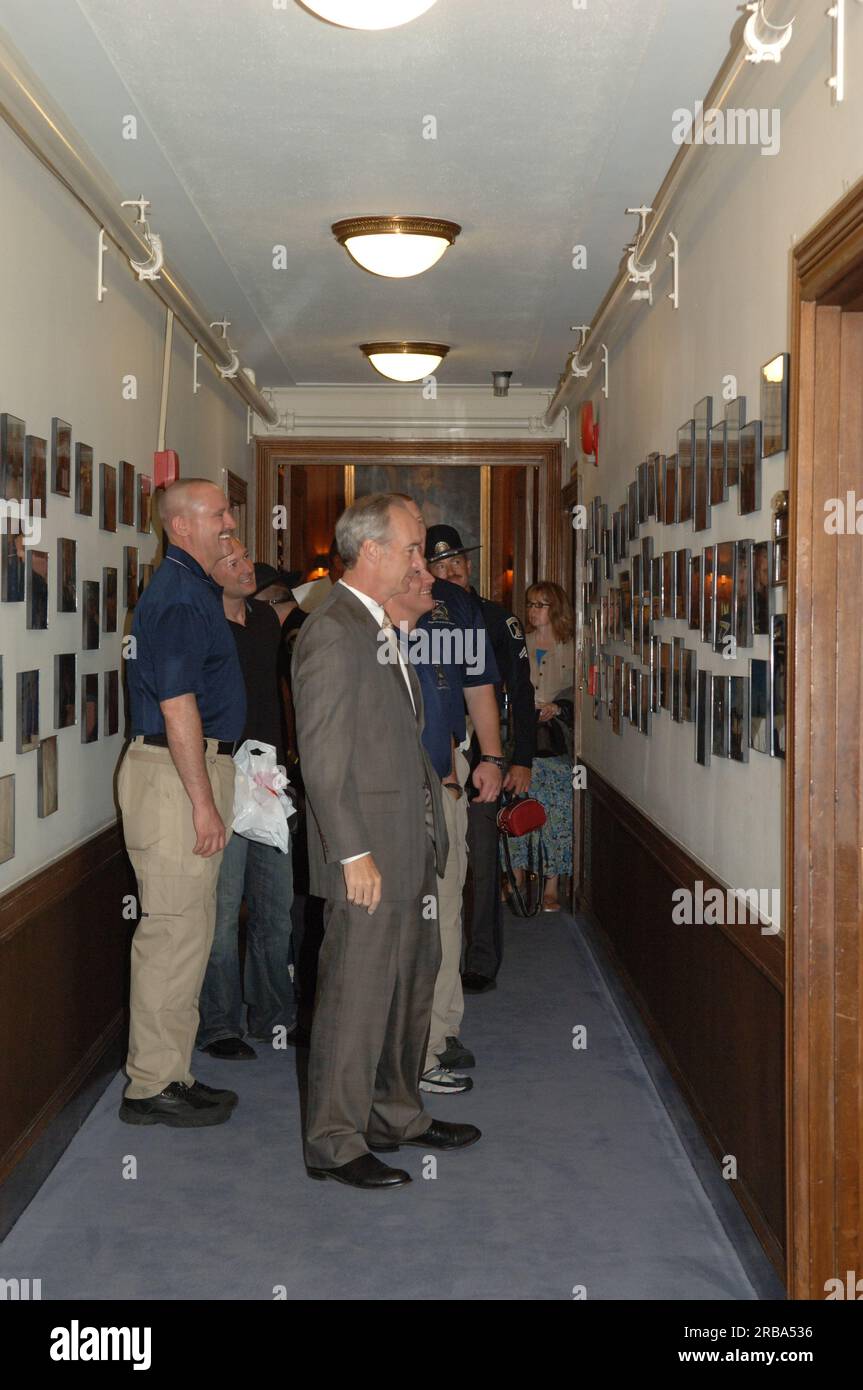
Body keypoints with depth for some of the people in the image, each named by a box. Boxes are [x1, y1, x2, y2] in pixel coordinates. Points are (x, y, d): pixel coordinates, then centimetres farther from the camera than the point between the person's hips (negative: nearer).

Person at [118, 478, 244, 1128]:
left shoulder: (195, 589, 17)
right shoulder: (179, 596, -15)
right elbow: (177, 707, -21)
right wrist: (203, 801, -20)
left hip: (195, 767, 11)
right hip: (176, 777, -11)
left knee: (188, 929, 14)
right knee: (175, 932, -6)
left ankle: (170, 1074, 22)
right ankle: (154, 1087, 2)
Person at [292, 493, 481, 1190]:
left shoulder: (380, 628, 15)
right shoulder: (332, 633, -17)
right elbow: (323, 761, -20)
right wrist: (354, 854, -21)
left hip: (411, 846, 10)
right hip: (368, 851, -10)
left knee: (412, 985, 19)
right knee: (356, 996, -1)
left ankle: (398, 1114, 33)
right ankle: (335, 1141, 11)